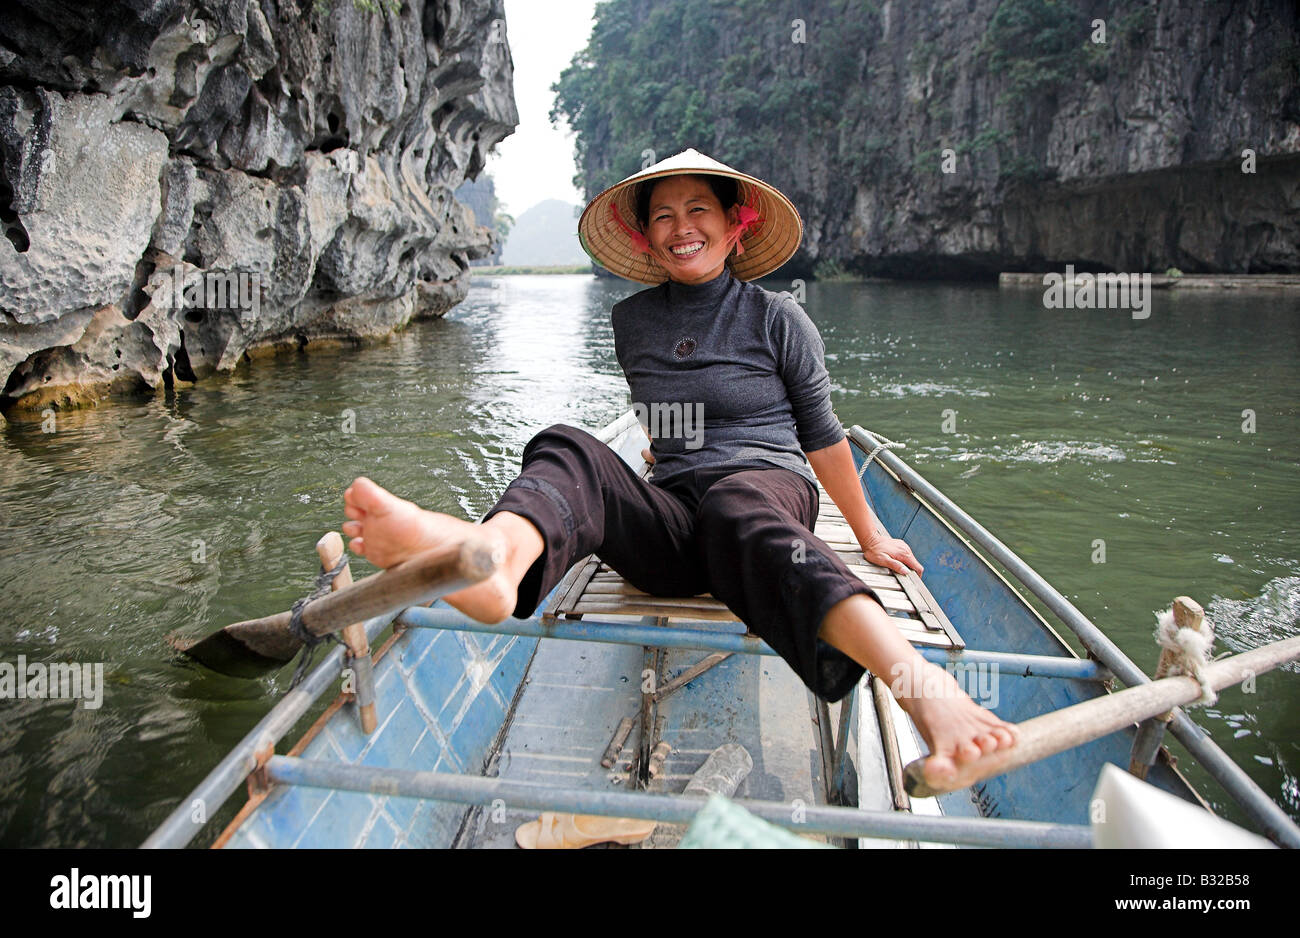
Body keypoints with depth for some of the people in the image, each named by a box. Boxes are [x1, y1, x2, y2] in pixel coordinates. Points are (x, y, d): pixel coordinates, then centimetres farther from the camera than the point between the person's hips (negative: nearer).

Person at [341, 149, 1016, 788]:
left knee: (736, 507, -40)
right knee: (567, 450, -25)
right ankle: (495, 558, -63)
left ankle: (921, 684, -66)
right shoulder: (631, 321, 17)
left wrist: (870, 535, 17)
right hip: (669, 529, 3)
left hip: (768, 486, -3)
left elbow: (821, 434, 12)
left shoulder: (776, 318, 7)